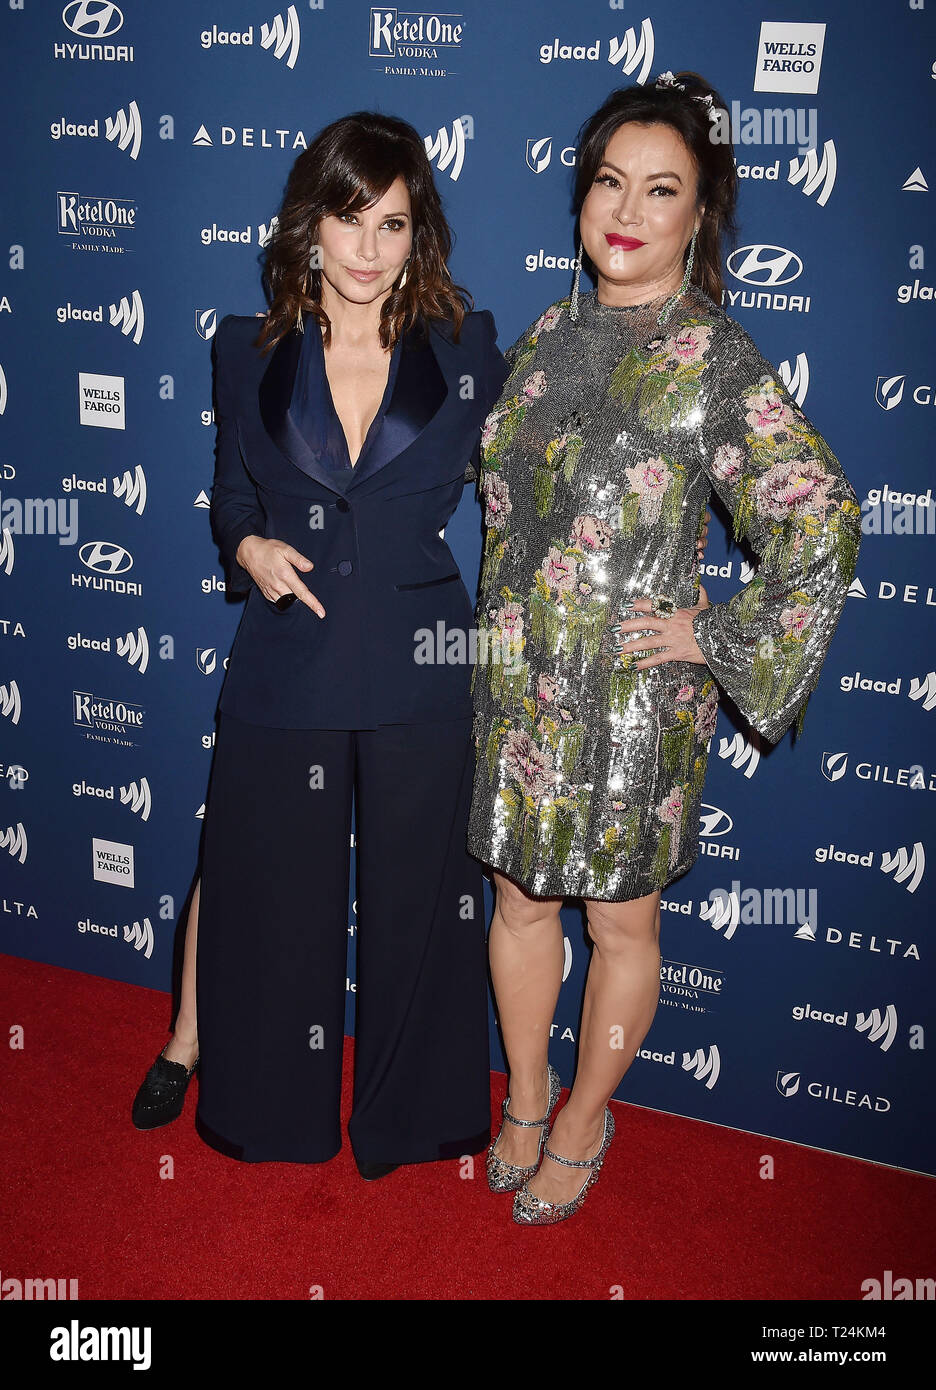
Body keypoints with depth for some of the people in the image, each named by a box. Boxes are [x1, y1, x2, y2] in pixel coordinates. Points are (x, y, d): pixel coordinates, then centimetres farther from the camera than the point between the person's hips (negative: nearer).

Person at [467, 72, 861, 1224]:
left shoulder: (719, 365, -14)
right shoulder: (549, 336, 4)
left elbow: (825, 528, -15)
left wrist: (719, 638, -14)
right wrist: (500, 638, 12)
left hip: (632, 697, -5)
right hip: (516, 683, 5)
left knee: (620, 921, 13)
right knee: (520, 898, 18)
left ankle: (584, 1123, 37)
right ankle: (525, 1098, 42)